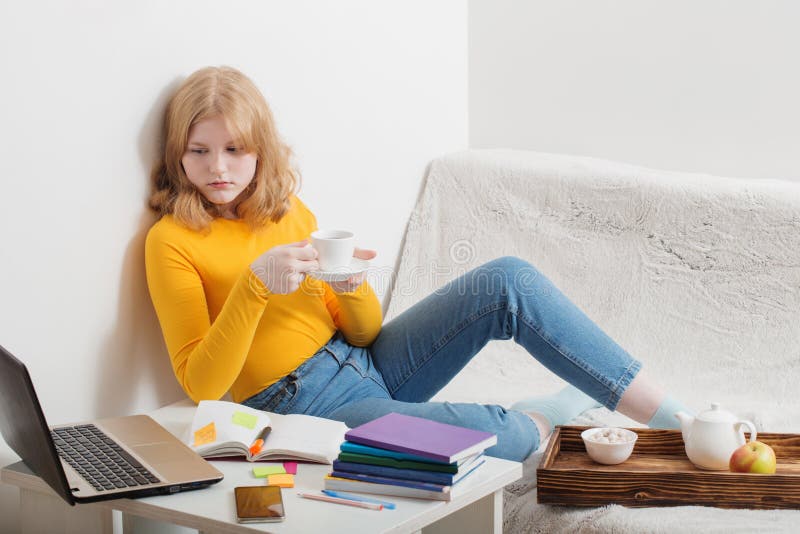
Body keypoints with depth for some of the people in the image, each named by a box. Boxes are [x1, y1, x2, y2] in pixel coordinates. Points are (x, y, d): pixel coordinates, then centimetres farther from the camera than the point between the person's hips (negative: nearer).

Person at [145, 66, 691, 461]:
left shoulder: (291, 211, 10)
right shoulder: (171, 240, -6)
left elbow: (363, 333, 10)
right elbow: (201, 383, -13)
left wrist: (353, 287, -12)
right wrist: (255, 283, -25)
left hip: (368, 365, 6)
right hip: (303, 406, -6)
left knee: (507, 281, -14)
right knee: (468, 431, -35)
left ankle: (677, 420, -8)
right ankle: (538, 421, 2)